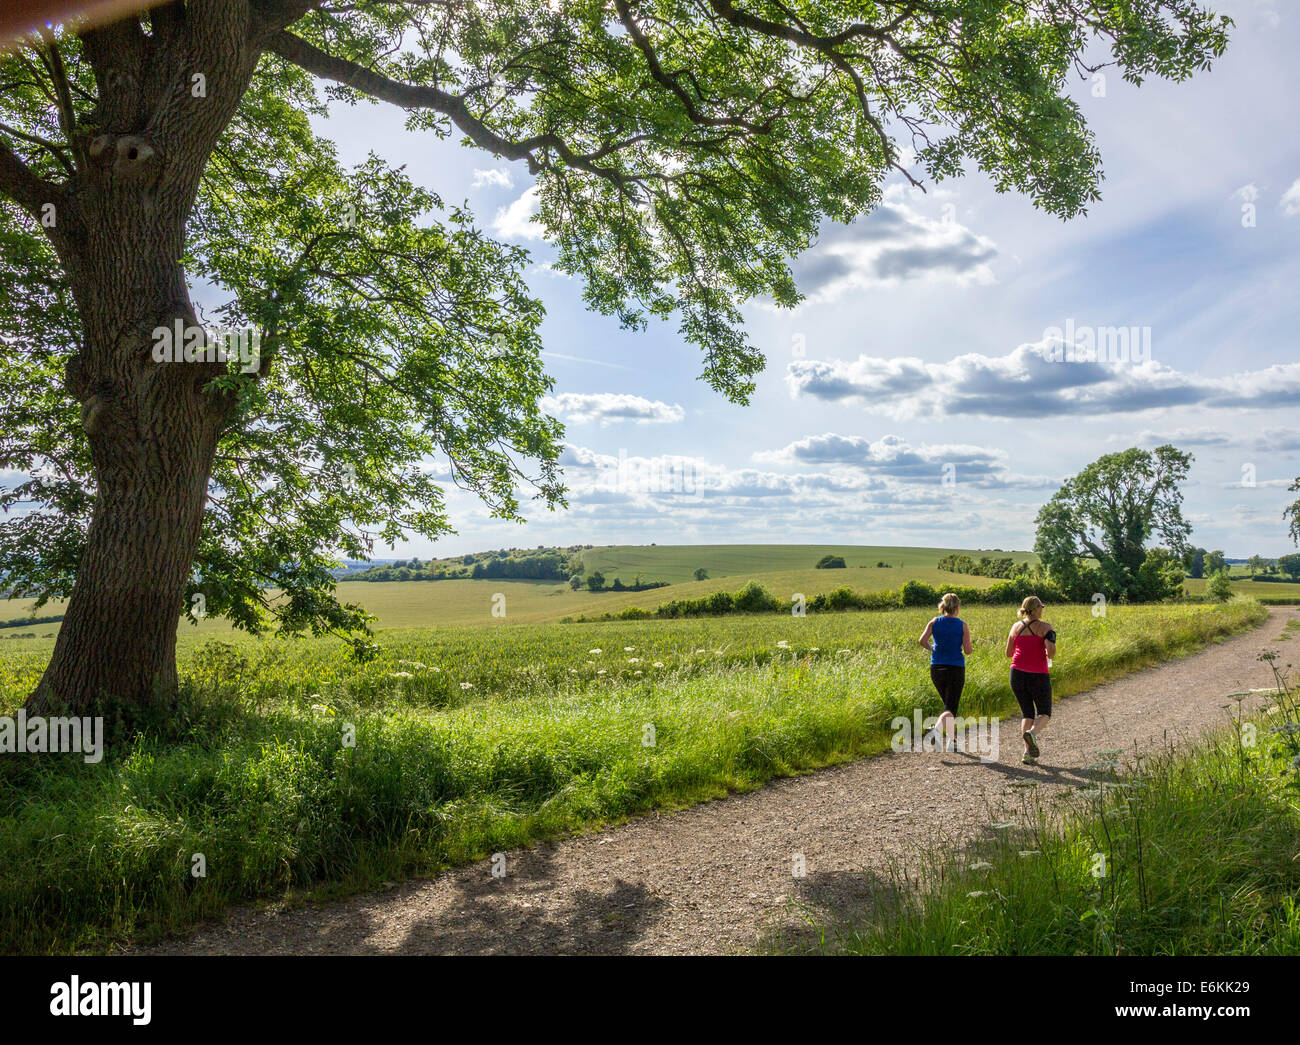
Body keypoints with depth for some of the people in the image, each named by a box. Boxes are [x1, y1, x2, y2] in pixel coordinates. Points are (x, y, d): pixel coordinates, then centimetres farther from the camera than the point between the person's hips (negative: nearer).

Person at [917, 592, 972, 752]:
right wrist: (961, 646, 11)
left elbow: (922, 640, -10)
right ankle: (937, 730, -30)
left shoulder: (934, 622, 0)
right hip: (956, 669, -3)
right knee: (950, 708, -2)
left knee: (949, 704, 21)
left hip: (936, 668, 4)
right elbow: (968, 650, -10)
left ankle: (952, 740, 24)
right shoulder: (962, 625, -6)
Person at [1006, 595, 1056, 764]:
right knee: (1044, 713, 13)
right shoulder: (1045, 627, -7)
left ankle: (1028, 751, 1)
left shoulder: (1016, 626, 5)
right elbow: (1051, 651, -19)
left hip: (1017, 674, 3)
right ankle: (1033, 733, -20)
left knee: (1027, 712, 14)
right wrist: (1048, 656, 4)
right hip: (1039, 675, -3)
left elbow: (1008, 653, 11)